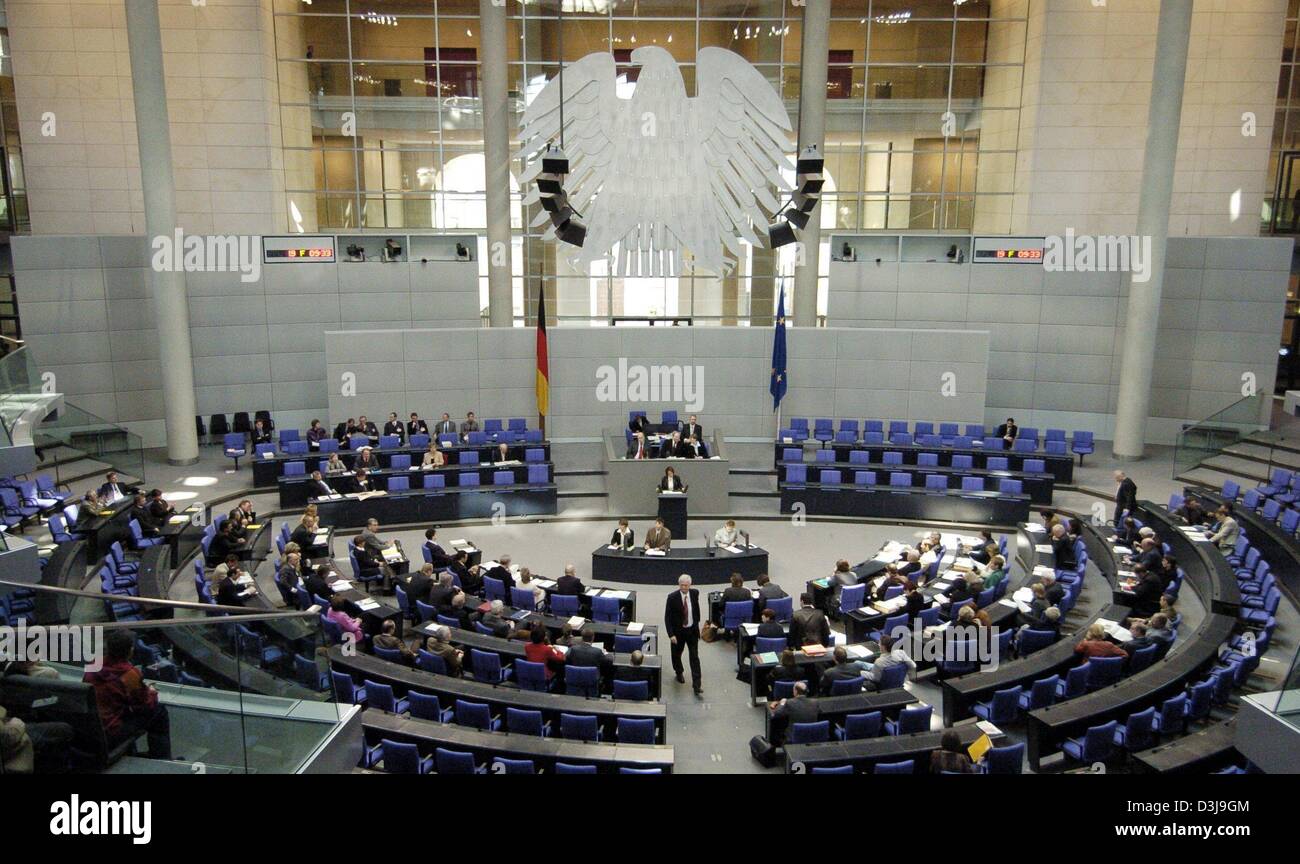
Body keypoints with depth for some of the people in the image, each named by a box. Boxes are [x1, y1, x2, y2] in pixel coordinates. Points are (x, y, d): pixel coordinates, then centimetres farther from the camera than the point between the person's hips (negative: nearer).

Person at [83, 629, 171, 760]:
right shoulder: (130, 674, -18)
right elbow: (147, 705, -7)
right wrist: (152, 693, 14)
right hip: (111, 735, -7)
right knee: (159, 712, 8)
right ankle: (161, 760, 18)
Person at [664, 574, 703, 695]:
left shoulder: (695, 593, -8)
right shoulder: (672, 598, -19)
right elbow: (667, 617, -16)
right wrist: (671, 634, -22)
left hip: (692, 630, 2)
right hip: (678, 631, -2)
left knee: (695, 657, -2)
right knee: (676, 654, 17)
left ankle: (697, 685, 0)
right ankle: (679, 673, 45)